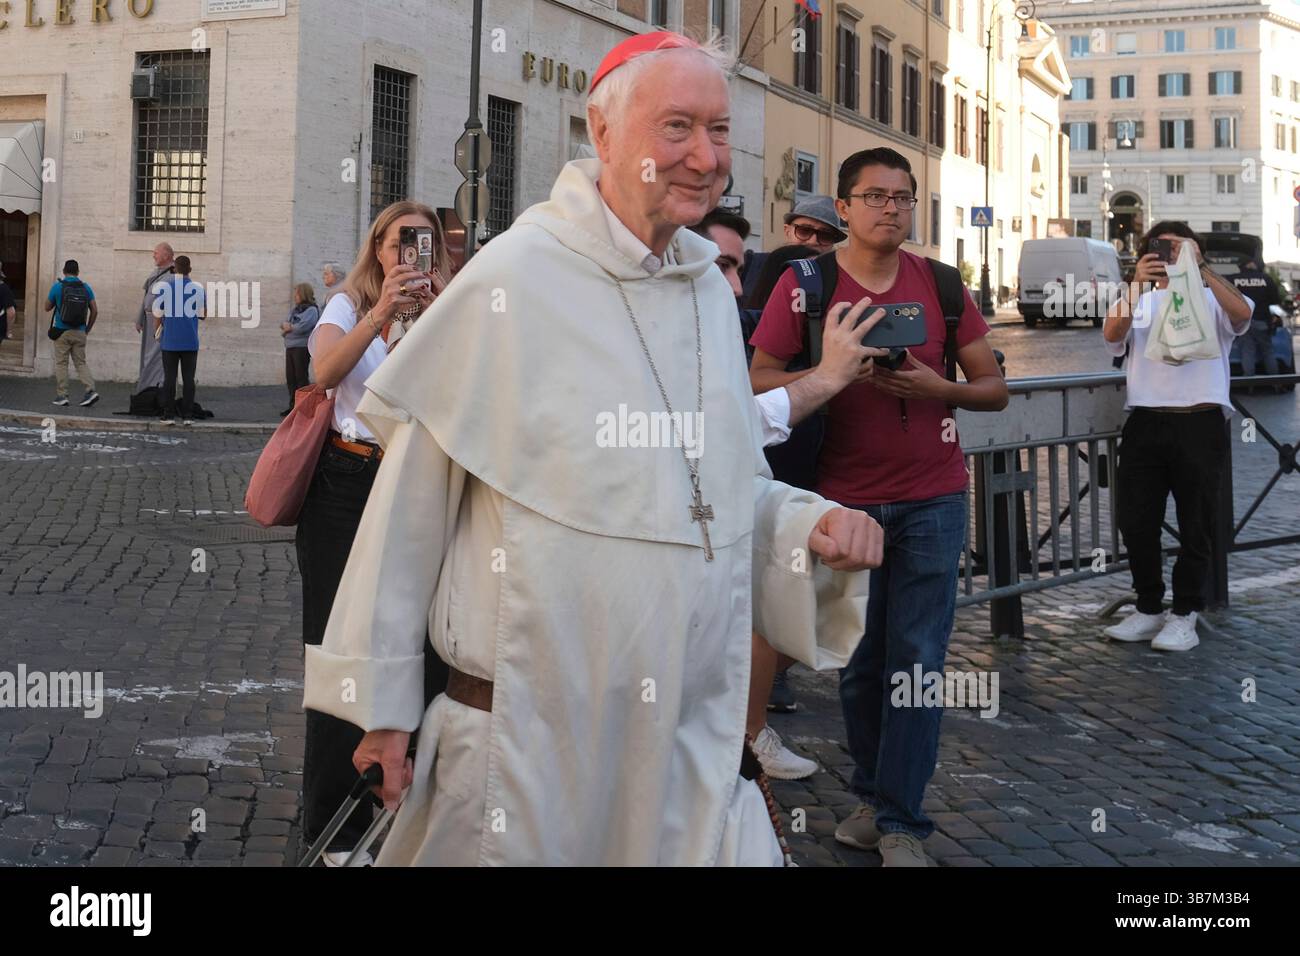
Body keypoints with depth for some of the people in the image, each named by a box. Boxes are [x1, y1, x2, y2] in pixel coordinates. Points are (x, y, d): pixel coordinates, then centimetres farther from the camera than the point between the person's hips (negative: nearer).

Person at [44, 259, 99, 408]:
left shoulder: (57, 287, -4)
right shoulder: (86, 288, 2)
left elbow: (47, 307, 5)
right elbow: (94, 311, 1)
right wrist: (88, 329, 11)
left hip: (62, 331, -2)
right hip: (79, 333, 2)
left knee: (61, 363, 5)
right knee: (81, 363, 8)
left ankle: (61, 395, 5)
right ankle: (91, 390, -8)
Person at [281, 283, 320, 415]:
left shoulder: (311, 310, -6)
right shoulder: (295, 310, 18)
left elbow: (303, 326, -19)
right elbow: (284, 326, 19)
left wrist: (289, 327, -4)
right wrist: (286, 328, -5)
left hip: (302, 347, -8)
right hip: (290, 347, 8)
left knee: (301, 377, -5)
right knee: (290, 378, 8)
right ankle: (293, 406, 14)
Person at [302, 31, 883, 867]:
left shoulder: (711, 287, 7)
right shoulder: (511, 281, -13)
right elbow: (409, 503, -9)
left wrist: (813, 527, -3)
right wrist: (382, 699, -7)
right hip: (532, 741, -5)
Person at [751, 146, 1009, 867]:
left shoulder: (942, 285, 5)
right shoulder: (804, 285, 0)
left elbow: (993, 389, 7)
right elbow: (758, 380, -5)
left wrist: (936, 388, -13)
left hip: (931, 497, 1)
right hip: (844, 499, 0)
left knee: (916, 662, -2)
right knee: (858, 661, 8)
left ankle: (902, 822, 6)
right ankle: (874, 794, 27)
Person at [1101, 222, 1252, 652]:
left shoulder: (1210, 299, 9)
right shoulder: (1138, 301, 15)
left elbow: (1242, 313, -14)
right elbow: (1112, 334, -6)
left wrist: (1200, 266, -17)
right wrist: (1137, 284, -19)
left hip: (1200, 423, -2)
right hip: (1145, 423, 2)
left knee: (1195, 525, 4)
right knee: (1135, 521, 4)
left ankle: (1184, 614, 15)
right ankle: (1149, 608, 20)